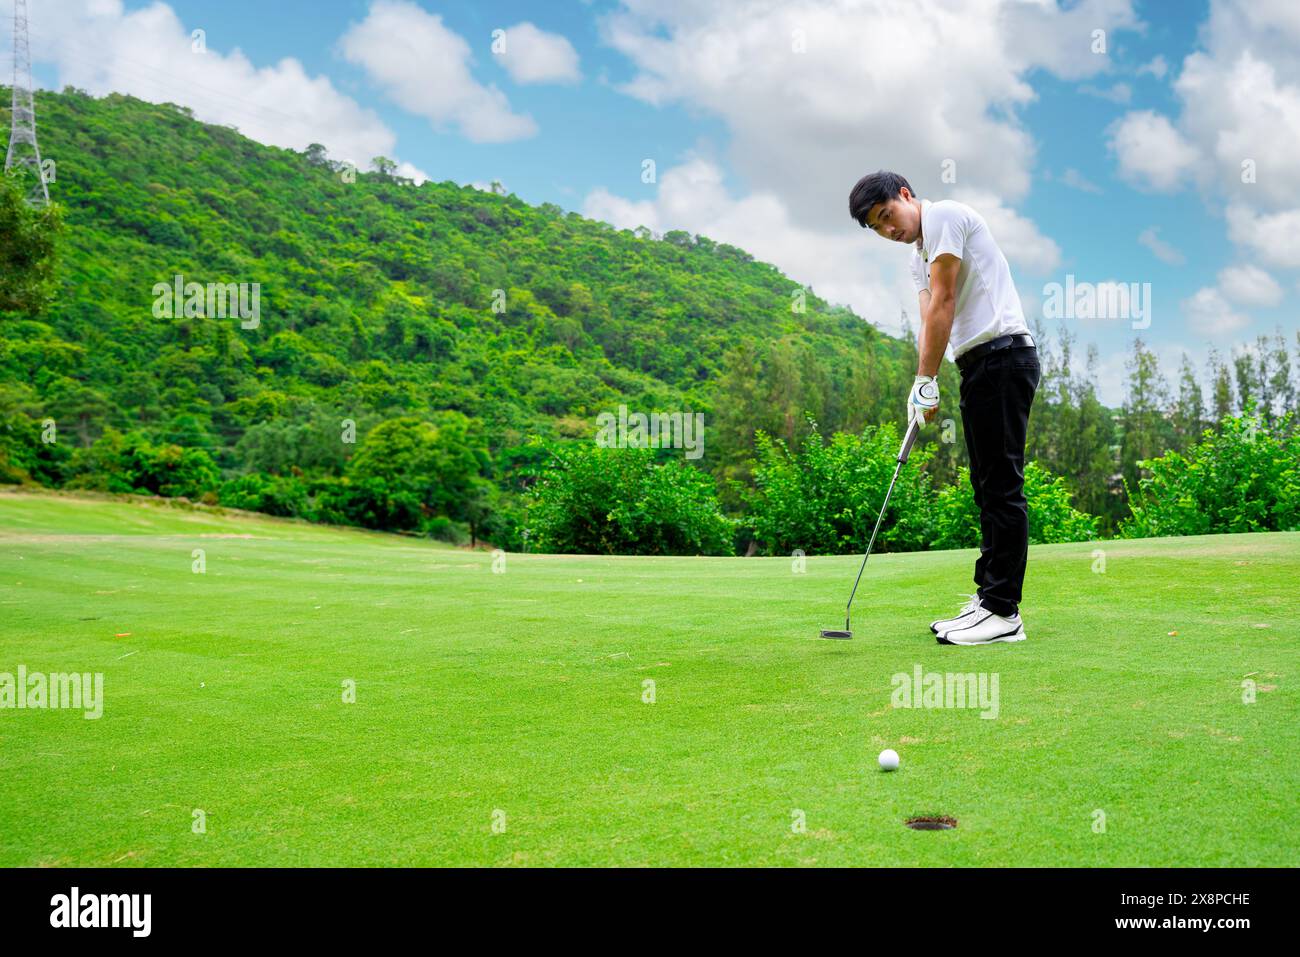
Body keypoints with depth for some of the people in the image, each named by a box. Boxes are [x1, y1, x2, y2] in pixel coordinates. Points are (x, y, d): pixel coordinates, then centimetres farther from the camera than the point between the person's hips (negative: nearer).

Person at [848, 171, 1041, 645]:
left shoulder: (944, 215, -6)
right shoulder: (918, 257, 22)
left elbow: (944, 303, -12)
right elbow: (931, 322, 11)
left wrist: (926, 379, -13)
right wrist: (922, 389, -3)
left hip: (1002, 354, -10)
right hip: (979, 365, 10)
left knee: (1002, 486, -9)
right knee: (989, 487, 10)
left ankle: (1002, 612, -6)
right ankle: (989, 598, 17)